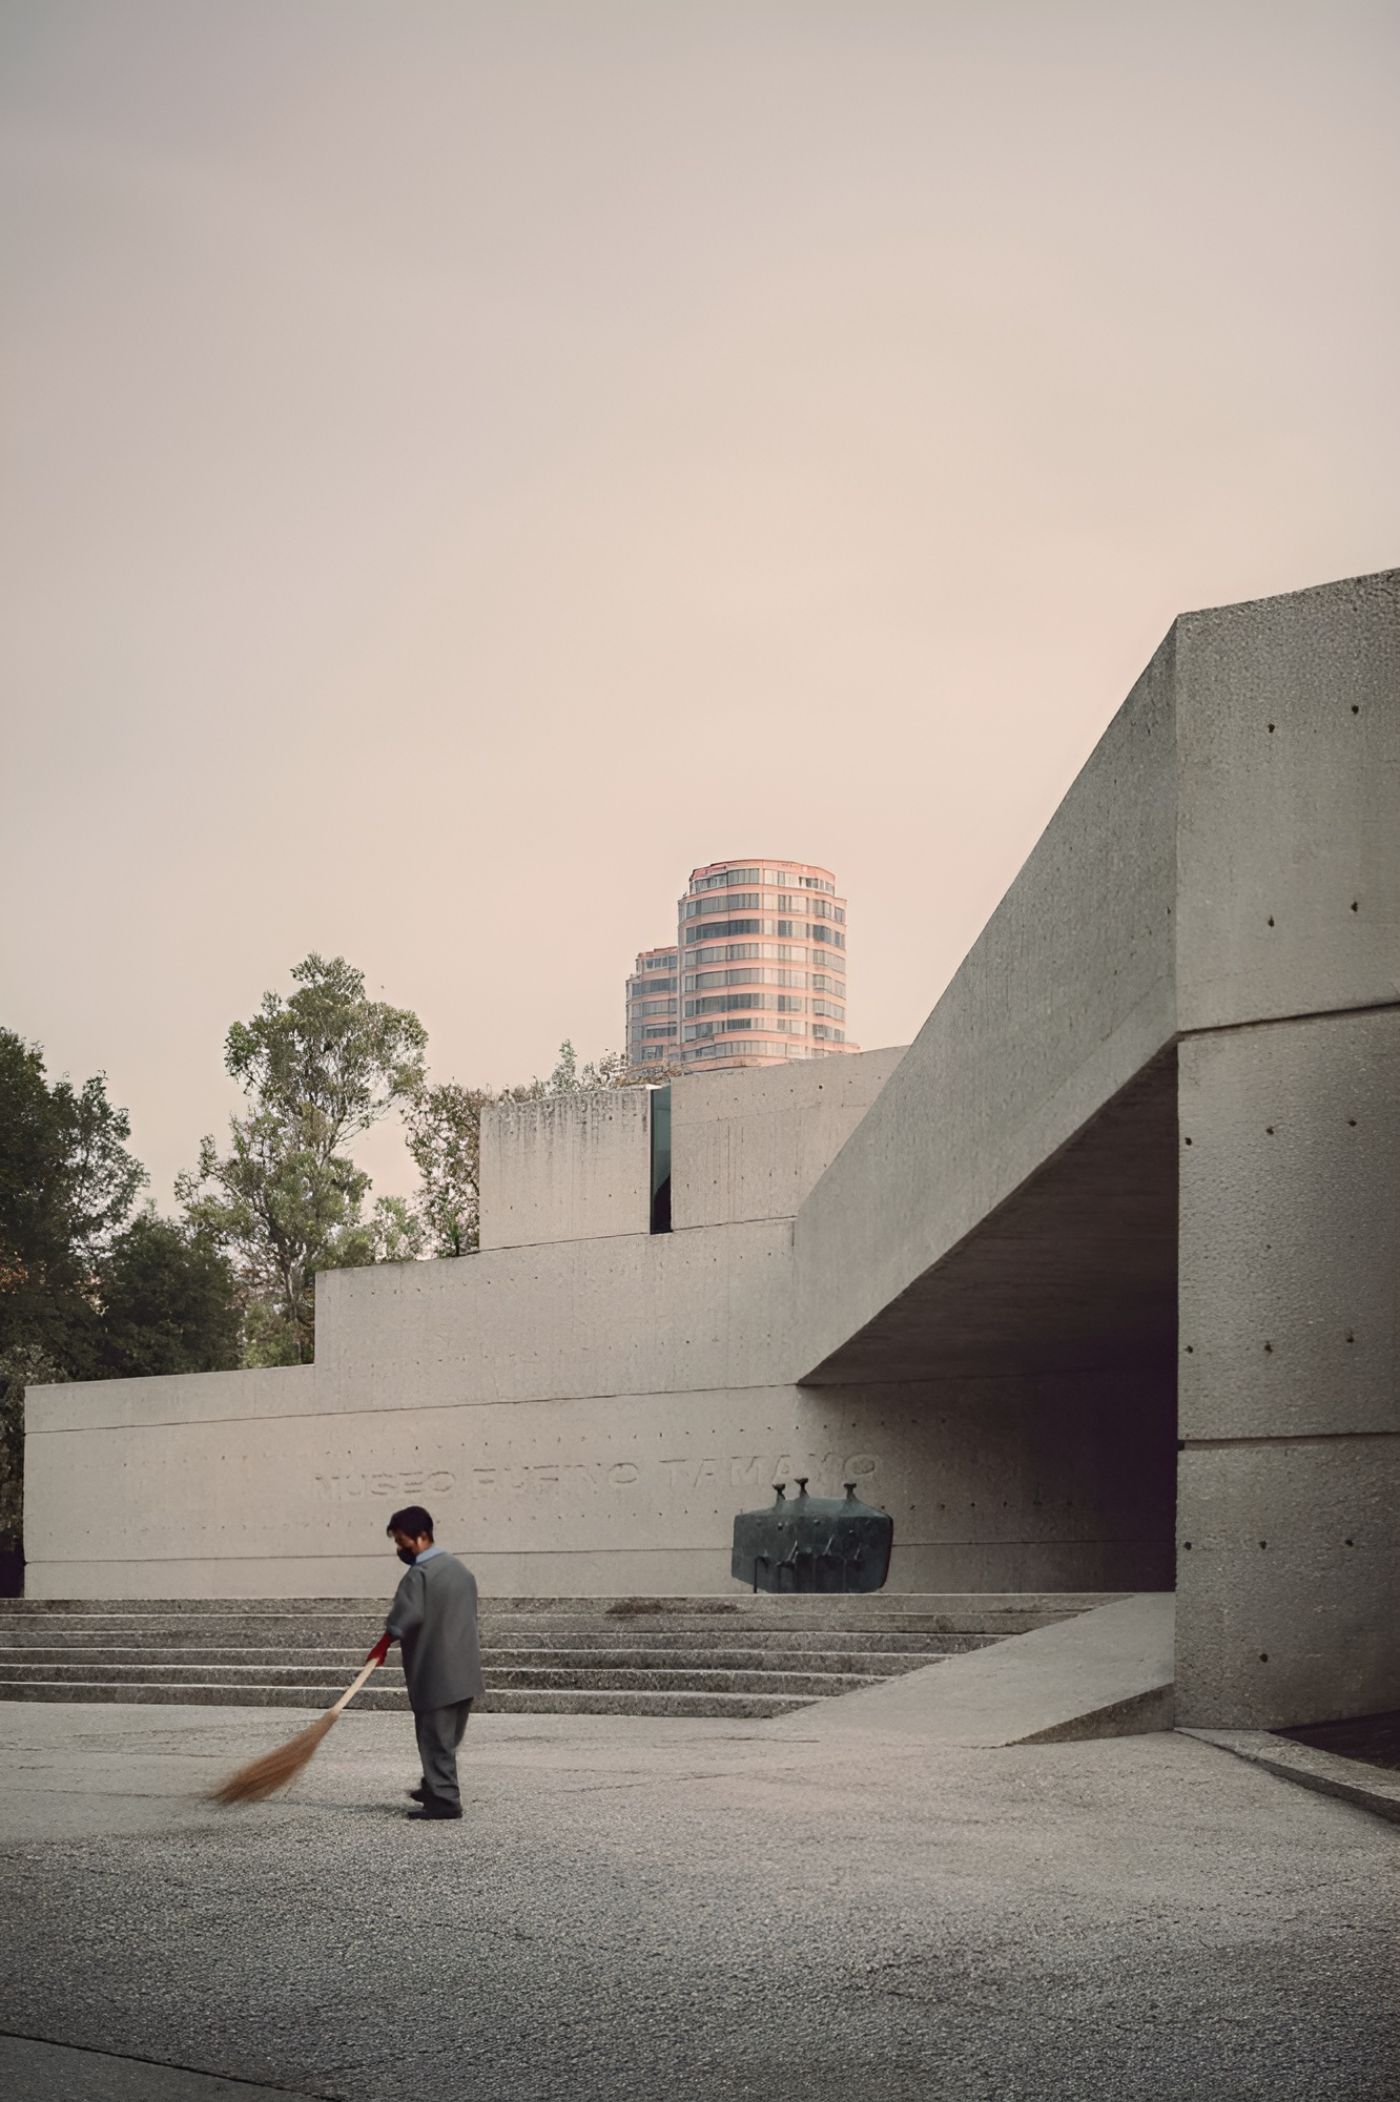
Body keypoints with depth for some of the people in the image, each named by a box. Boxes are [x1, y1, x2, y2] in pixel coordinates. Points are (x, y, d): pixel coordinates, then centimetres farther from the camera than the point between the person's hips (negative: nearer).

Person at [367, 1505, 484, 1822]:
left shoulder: (419, 1575, -16)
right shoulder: (459, 1568, 13)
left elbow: (403, 1620, -24)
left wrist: (382, 1645, -10)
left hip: (435, 1676, -9)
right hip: (465, 1673, 9)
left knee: (436, 1739, -2)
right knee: (449, 1737, 17)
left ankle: (444, 1800, 0)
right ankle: (436, 1789, 29)